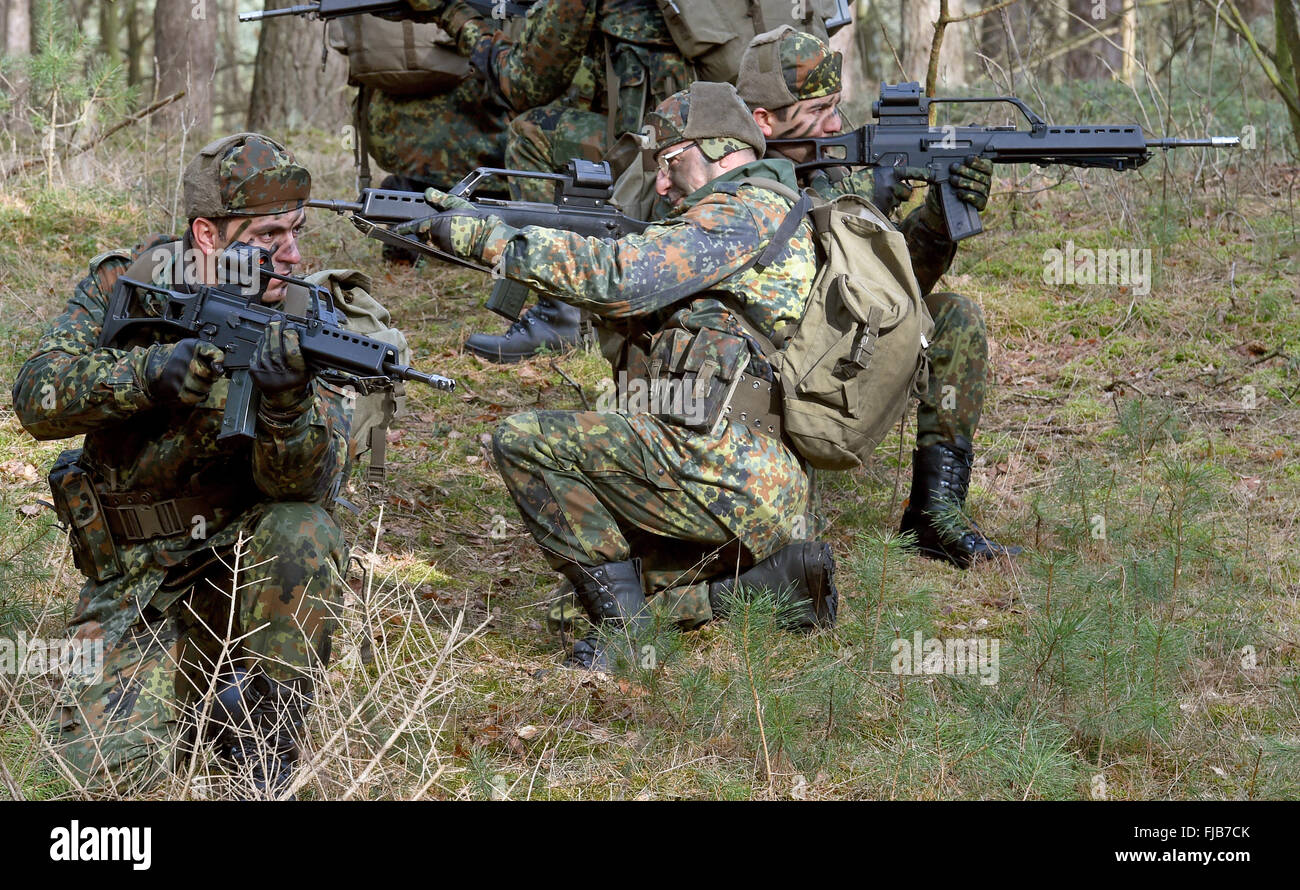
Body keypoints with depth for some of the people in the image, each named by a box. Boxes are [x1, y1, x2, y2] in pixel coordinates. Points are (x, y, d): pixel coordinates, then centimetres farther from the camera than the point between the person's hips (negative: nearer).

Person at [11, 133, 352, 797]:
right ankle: (198, 685, 13)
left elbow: (302, 485, -22)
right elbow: (38, 399, -18)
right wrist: (149, 373, -34)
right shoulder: (122, 287, -7)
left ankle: (265, 735, -13)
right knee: (105, 765, -20)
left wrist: (289, 401, -44)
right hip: (136, 578, 0)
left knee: (302, 534, -33)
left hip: (241, 558, 1)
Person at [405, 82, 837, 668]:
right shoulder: (767, 217, 23)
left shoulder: (745, 214, -9)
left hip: (722, 473, -11)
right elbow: (639, 312, 24)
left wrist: (486, 237, -13)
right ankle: (778, 576, 7)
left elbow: (616, 279, -19)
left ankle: (623, 625, -6)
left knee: (523, 442, -6)